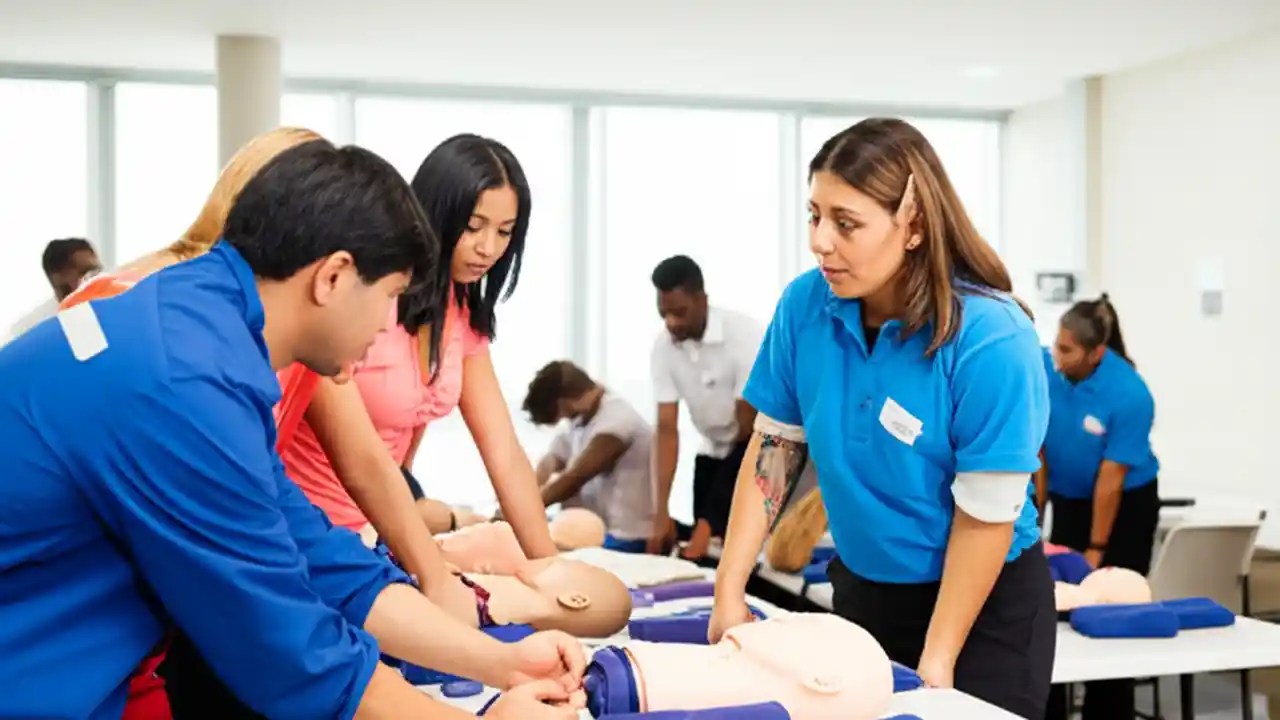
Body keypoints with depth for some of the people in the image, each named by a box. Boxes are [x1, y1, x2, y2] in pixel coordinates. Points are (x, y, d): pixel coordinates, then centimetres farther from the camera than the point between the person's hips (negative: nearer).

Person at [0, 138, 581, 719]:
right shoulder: (184, 383, -26)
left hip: (55, 668, 8)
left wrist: (502, 662, 3)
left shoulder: (205, 328, 2)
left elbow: (328, 568, 7)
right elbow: (293, 659, -20)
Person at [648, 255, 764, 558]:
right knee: (705, 540, -2)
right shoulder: (663, 346, -14)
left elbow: (749, 426, -24)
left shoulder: (745, 336, -28)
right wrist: (661, 511, -24)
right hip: (713, 450, 5)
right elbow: (667, 428, -15)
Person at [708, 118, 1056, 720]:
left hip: (988, 607, -4)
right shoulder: (805, 305, -11)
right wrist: (729, 589, -9)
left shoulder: (991, 339, -25)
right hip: (863, 589, 5)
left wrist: (935, 662, -17)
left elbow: (986, 515, -21)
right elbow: (773, 447, -3)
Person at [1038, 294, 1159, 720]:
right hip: (1067, 499, 4)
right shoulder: (1042, 368, -17)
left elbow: (1111, 478, -21)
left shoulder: (1129, 394, -27)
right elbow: (1037, 442, -7)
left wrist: (1096, 549, -14)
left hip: (1126, 504, -4)